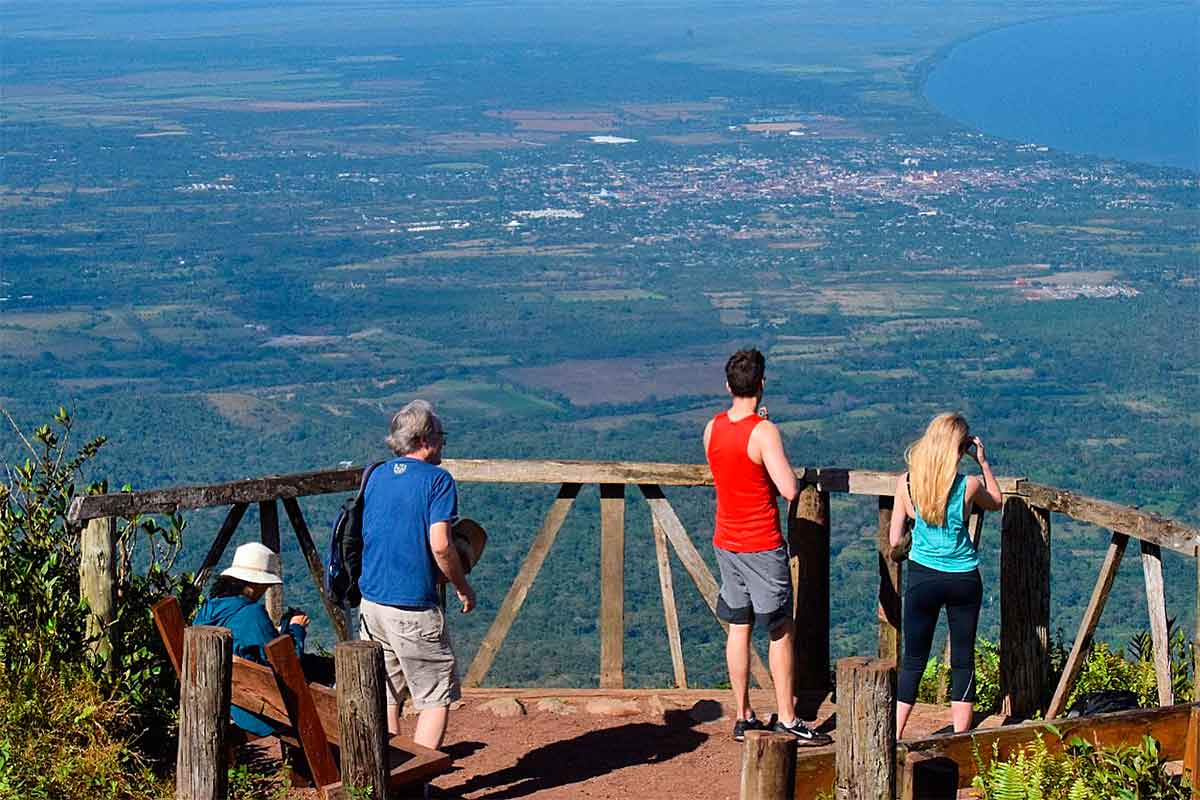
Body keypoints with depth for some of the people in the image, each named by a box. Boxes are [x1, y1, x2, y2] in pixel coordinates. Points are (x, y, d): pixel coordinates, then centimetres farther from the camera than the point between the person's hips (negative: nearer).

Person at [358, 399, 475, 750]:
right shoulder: (437, 480, -10)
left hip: (371, 600, 6)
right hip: (415, 608, -6)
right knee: (436, 697, 3)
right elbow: (440, 546, -17)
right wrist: (463, 588, -3)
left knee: (385, 697, 15)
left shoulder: (376, 476, 9)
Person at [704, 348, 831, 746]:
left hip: (726, 542, 7)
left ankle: (744, 717, 18)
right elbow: (789, 490, -24)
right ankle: (786, 719, 8)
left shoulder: (712, 428, 1)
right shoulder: (764, 432, -20)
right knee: (780, 631, 4)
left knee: (738, 628, 13)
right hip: (762, 546, -7)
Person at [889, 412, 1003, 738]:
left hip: (923, 577, 1)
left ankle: (894, 737, 4)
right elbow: (996, 502, 13)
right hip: (963, 578, -1)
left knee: (913, 661, 10)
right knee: (963, 660, 11)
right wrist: (983, 462, 11)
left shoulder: (906, 483, -8)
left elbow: (895, 540, -2)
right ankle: (960, 737, 12)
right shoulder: (969, 485, -11)